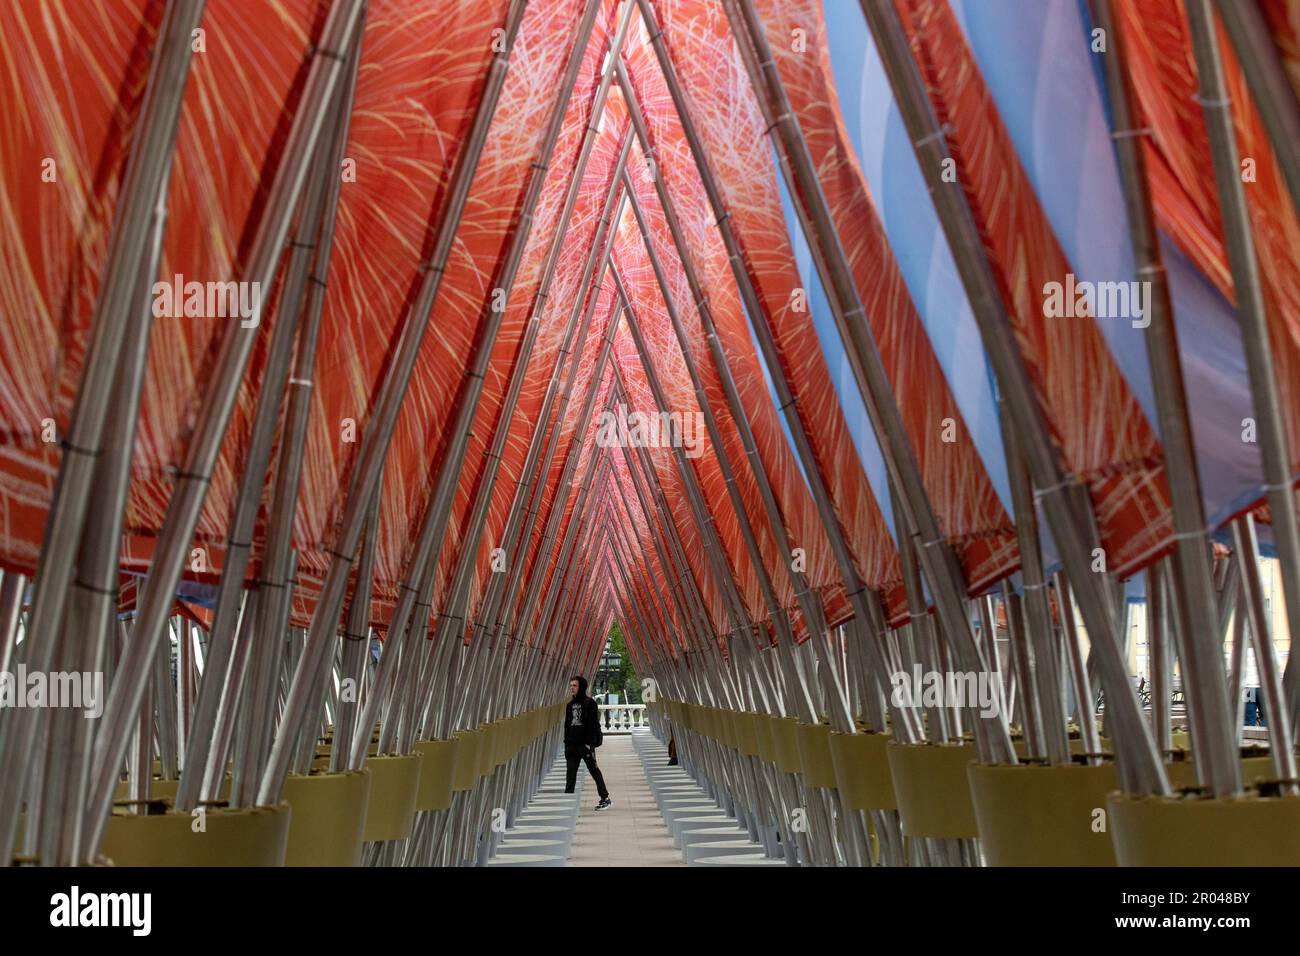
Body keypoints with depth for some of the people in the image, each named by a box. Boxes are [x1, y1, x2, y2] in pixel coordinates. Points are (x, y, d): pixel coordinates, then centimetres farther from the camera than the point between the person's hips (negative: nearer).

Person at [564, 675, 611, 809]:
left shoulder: (590, 703, -7)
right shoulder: (570, 704, 13)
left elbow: (593, 725, -12)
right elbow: (567, 724, 17)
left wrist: (589, 742, -17)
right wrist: (566, 742, 10)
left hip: (586, 744, -6)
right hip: (572, 745, 6)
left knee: (594, 771, 1)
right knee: (571, 774, 6)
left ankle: (605, 798, 11)